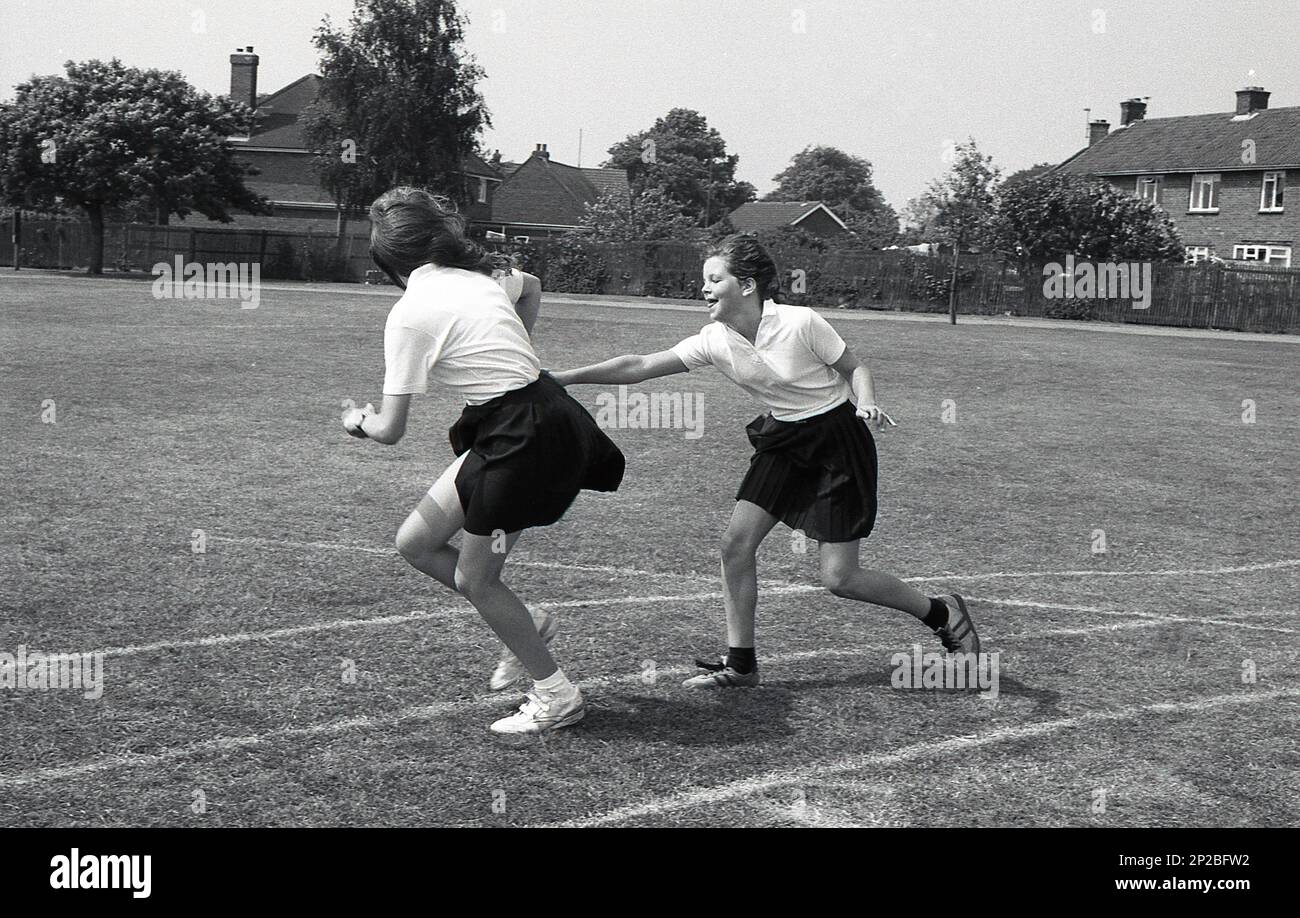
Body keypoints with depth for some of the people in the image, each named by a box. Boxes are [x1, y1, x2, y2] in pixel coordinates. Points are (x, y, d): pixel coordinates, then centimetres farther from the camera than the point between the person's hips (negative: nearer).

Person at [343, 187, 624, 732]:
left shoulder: (410, 315, -15)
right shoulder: (479, 273, 8)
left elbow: (391, 431, -11)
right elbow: (532, 289, 33)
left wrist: (359, 421, 11)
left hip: (525, 441, -9)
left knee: (474, 581, 6)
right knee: (415, 543, 13)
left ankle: (557, 698, 18)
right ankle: (522, 627, 24)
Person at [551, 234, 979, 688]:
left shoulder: (800, 323, -24)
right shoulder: (715, 342, -9)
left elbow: (855, 368, -9)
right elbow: (637, 367, -10)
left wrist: (866, 405, -30)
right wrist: (564, 377, -15)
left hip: (837, 438, -6)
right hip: (783, 439, 6)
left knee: (839, 578, -5)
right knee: (736, 542, -6)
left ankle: (942, 613, 18)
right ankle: (739, 663, 8)